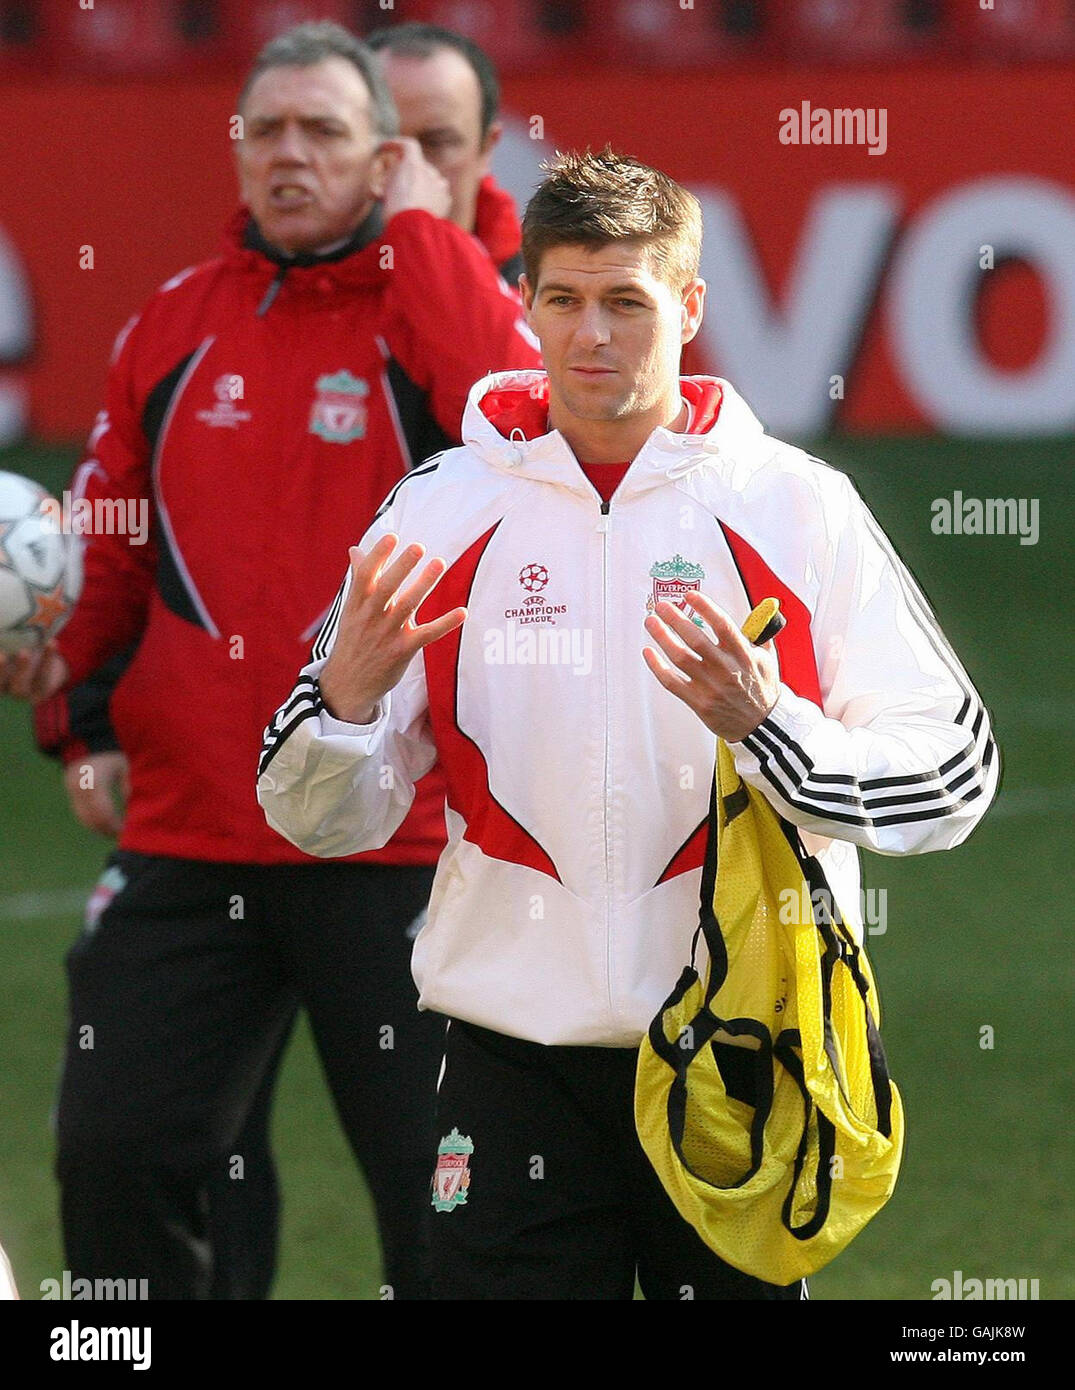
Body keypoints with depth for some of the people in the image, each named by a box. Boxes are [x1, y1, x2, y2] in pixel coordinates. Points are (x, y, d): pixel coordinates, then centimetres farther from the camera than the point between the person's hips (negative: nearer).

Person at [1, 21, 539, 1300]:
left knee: (439, 1191, 1)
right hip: (184, 838, 4)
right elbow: (111, 548, 19)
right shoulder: (175, 323, 10)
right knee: (114, 1161, 2)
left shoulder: (439, 300, -2)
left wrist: (420, 230, -17)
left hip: (396, 845, -4)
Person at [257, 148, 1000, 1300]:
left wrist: (768, 728, -22)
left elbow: (952, 779, -6)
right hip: (516, 1063, 1)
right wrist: (346, 696, -16)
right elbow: (320, 818, 5)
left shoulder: (798, 505, 0)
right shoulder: (439, 510, 5)